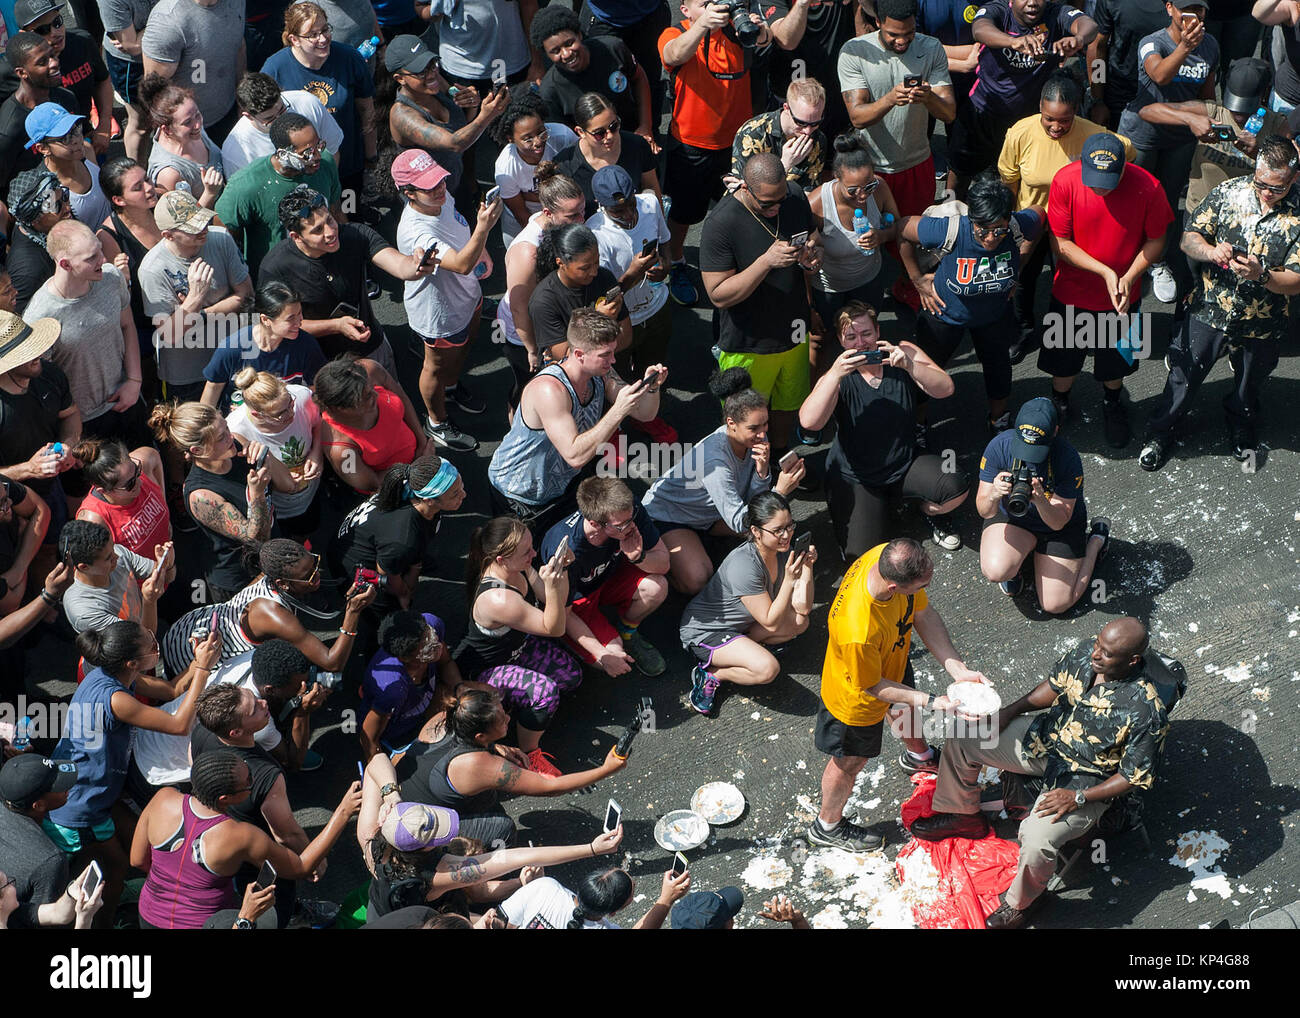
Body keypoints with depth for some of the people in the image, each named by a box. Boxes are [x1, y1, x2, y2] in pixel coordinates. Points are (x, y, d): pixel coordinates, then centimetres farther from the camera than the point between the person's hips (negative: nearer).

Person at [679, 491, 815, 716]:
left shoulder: (784, 549, -9)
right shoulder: (744, 565, -33)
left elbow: (803, 608, -9)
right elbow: (771, 623, -24)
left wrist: (807, 567, -21)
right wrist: (789, 580, -32)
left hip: (739, 622, 9)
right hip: (704, 631, -9)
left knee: (800, 622, -7)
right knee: (767, 668, -29)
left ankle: (743, 647, 1)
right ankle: (711, 674, -7)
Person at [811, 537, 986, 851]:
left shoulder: (889, 558, -32)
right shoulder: (858, 632, -50)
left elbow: (924, 614, -14)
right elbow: (873, 686, -28)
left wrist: (957, 668, -20)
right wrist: (932, 702, -26)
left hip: (894, 663, 6)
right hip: (858, 700, -6)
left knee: (906, 707, 38)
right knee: (850, 762, 23)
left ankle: (916, 754, 73)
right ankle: (828, 825, 53)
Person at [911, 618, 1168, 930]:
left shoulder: (1147, 712, -31)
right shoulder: (1085, 652, -14)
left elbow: (1134, 776, -20)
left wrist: (1077, 798, -23)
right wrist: (1011, 711, -1)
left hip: (1085, 780, -7)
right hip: (1046, 737, 7)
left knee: (1037, 840, -28)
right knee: (962, 739, 7)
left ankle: (1021, 903, 5)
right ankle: (963, 815, 34)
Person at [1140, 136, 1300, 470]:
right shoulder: (1228, 192, -12)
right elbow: (1189, 239, -6)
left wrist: (1261, 275, -36)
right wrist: (1211, 251, -29)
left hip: (1260, 325, 0)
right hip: (1208, 312, 0)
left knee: (1248, 388, 24)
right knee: (1183, 377, 14)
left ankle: (1243, 434, 52)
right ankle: (1160, 433, 37)